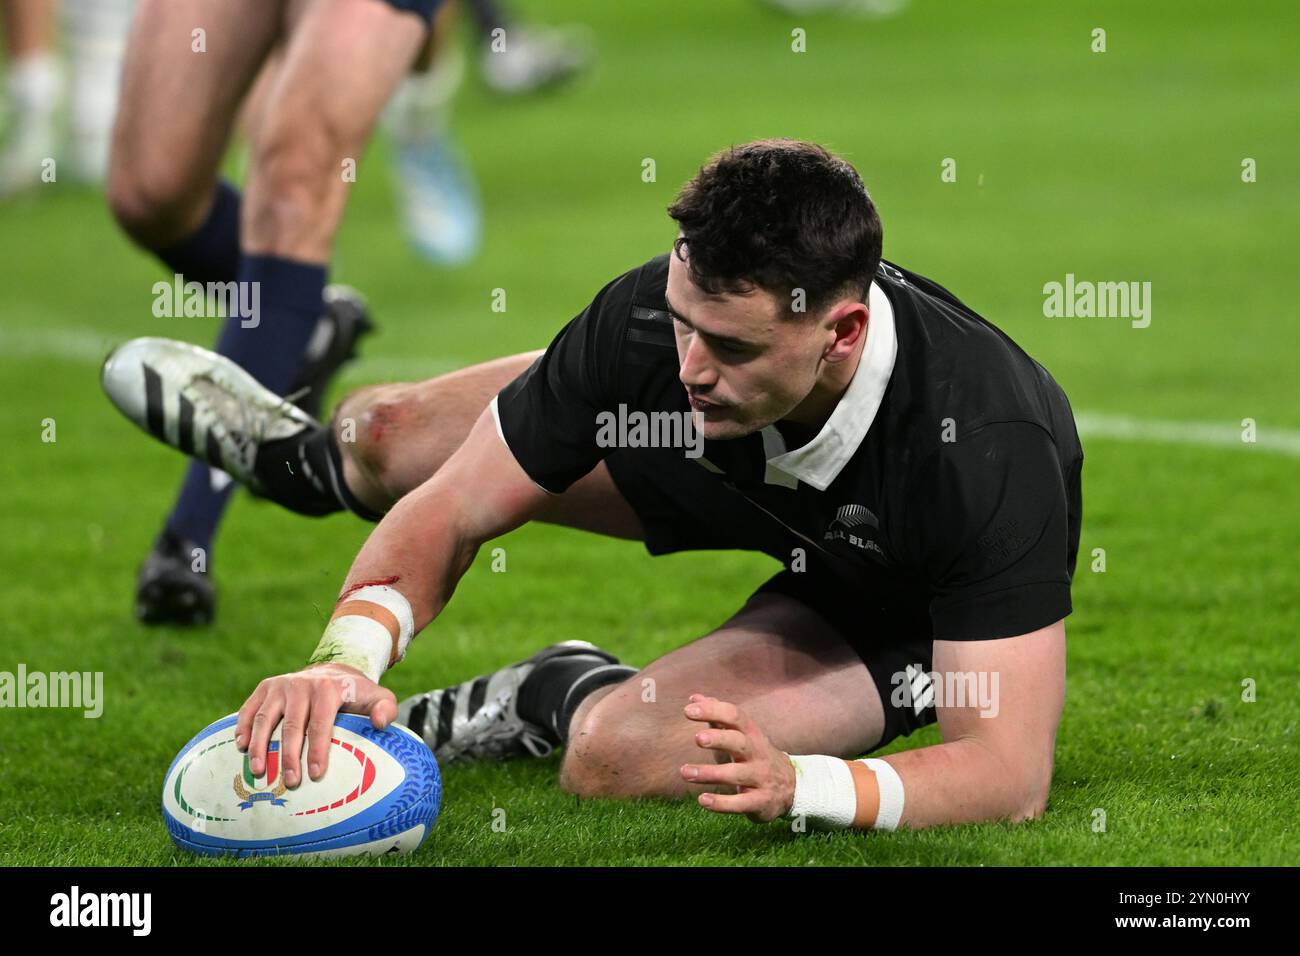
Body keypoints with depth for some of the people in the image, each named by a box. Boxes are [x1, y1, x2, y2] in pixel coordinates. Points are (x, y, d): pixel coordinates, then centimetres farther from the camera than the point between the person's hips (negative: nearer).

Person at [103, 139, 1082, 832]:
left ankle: (573, 696, 8)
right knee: (387, 437, 12)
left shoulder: (987, 448, -45)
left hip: (897, 614, -4)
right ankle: (308, 457, 52)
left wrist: (799, 784, -60)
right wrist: (346, 655, -43)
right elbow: (451, 512, -23)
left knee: (618, 750, -32)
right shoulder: (653, 316, -34)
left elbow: (1012, 772, -43)